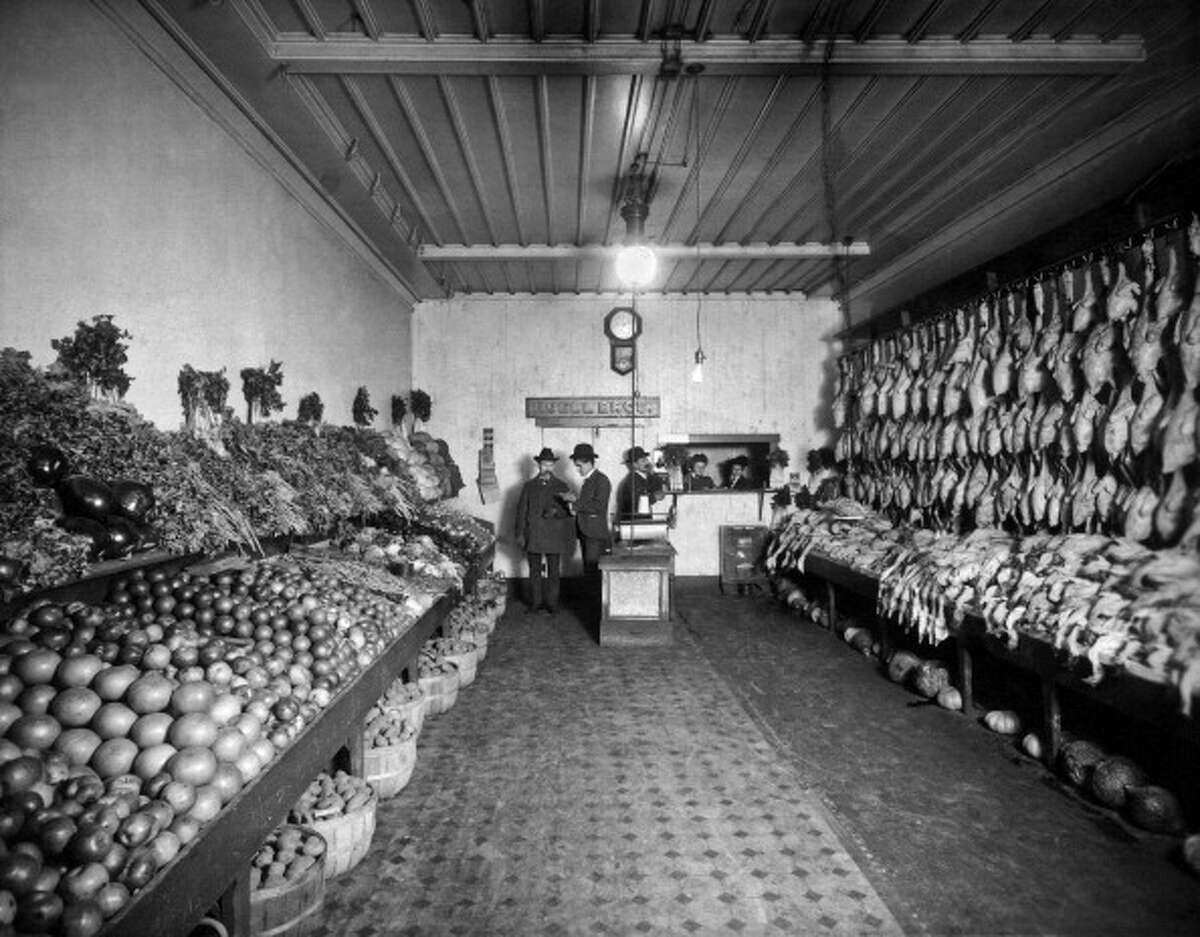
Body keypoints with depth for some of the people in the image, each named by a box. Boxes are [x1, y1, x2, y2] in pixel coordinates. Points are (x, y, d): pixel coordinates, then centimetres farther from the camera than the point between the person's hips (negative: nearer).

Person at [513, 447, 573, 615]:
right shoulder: (529, 486, 8)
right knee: (534, 571, 6)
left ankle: (552, 603, 11)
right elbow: (521, 511, 7)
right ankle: (535, 603, 16)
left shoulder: (561, 486, 7)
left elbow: (568, 510, 7)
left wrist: (556, 511, -15)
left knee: (553, 572, 2)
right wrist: (520, 534, 1)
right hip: (533, 536, 1)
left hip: (554, 536, -1)